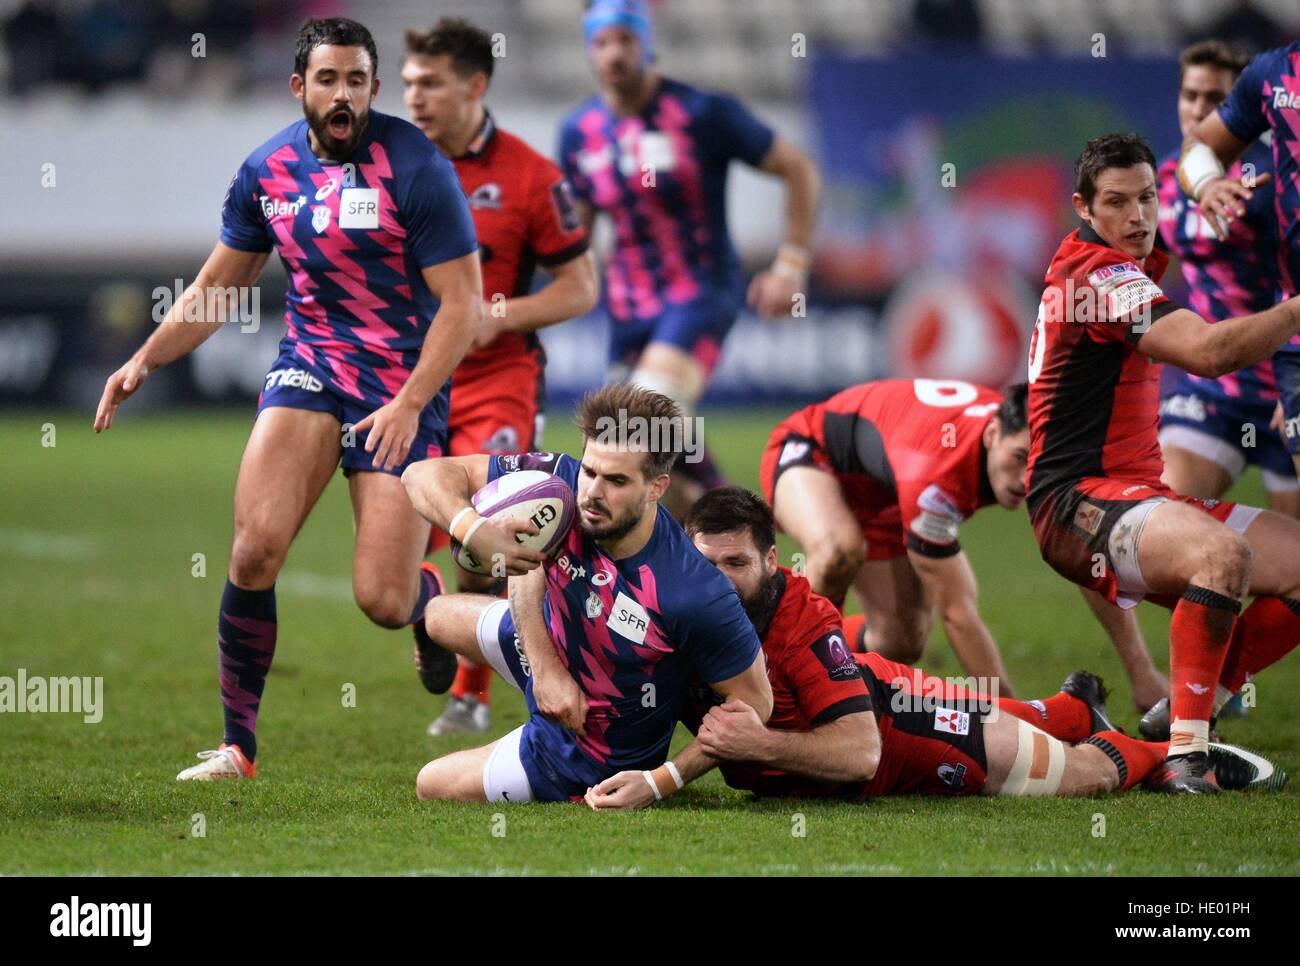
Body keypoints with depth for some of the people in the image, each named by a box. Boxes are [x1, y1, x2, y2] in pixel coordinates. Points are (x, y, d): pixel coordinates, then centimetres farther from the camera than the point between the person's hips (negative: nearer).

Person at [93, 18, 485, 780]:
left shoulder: (415, 167, -13)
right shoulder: (268, 170, 3)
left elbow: (463, 304, -12)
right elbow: (216, 287, 17)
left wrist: (409, 404, -22)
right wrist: (145, 361, 5)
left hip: (401, 385, -4)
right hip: (310, 366, 4)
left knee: (383, 600, -8)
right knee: (256, 547, -18)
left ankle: (436, 602, 32)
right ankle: (239, 745, -5)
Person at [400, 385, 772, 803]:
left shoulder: (697, 596, -44)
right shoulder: (560, 483, -33)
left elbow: (754, 705, -29)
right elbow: (424, 475, -28)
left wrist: (659, 782, -28)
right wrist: (473, 529, -47)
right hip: (549, 645, 6)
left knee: (432, 787, 11)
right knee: (438, 615, 33)